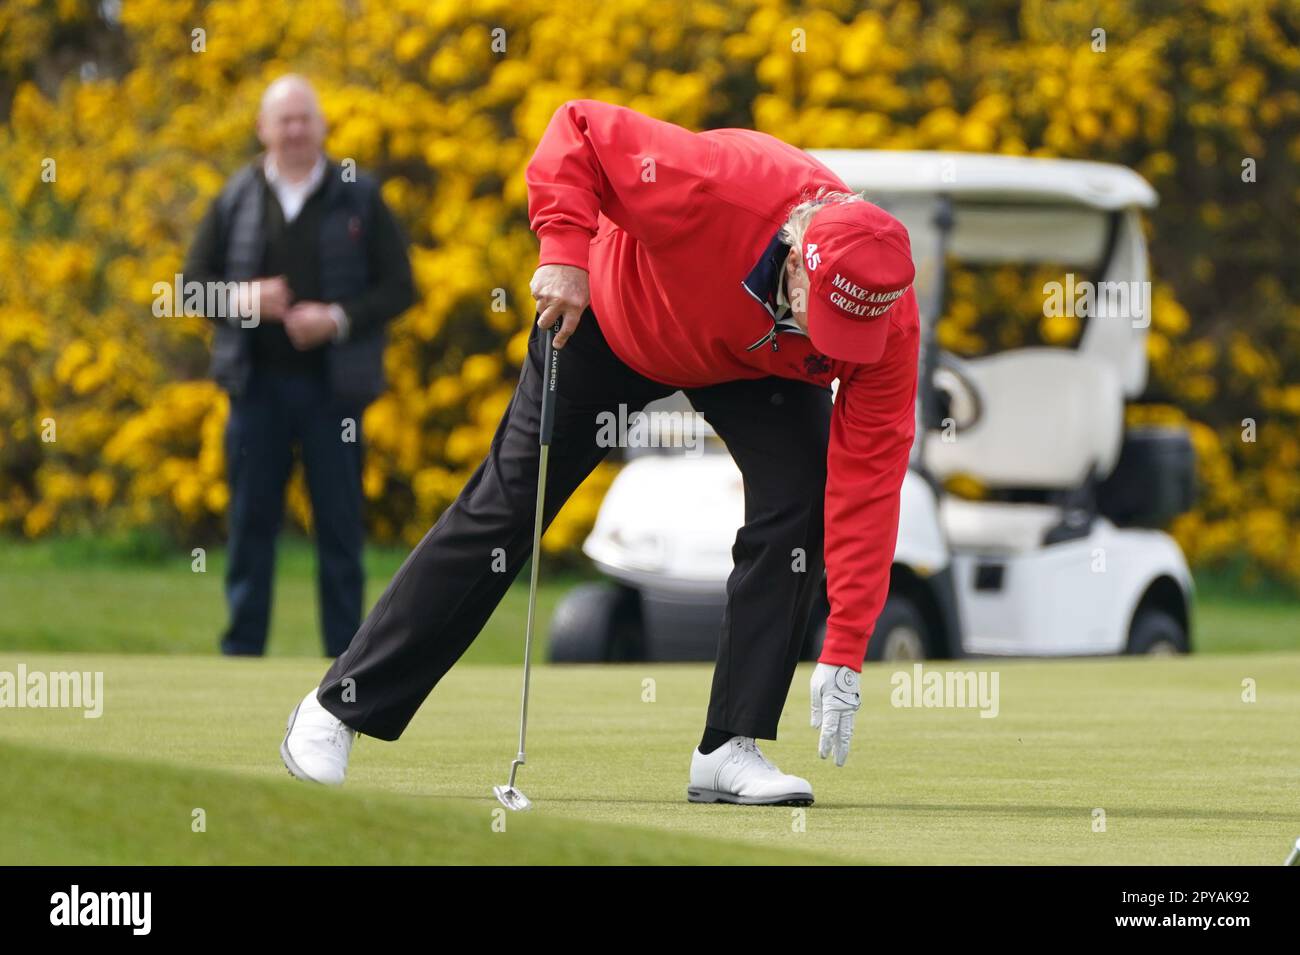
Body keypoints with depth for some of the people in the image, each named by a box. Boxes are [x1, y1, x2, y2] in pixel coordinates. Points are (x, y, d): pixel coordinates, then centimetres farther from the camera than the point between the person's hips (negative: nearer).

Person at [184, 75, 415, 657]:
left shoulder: (360, 199, 2)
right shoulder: (236, 200, 6)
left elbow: (399, 289, 1)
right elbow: (194, 279, 10)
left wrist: (338, 319, -15)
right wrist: (239, 298, -11)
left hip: (331, 386, -1)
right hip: (257, 385, 1)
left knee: (339, 527, 1)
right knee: (251, 523, 4)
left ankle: (345, 657, 6)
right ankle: (242, 652, 10)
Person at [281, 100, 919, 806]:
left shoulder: (889, 319, -34)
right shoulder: (716, 184, -43)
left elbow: (867, 482, -32)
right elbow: (578, 129, -29)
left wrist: (843, 654, -35)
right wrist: (564, 250, -42)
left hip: (755, 365, 2)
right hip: (613, 316, -2)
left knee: (799, 499, -22)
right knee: (505, 506, -1)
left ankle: (731, 748, -13)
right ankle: (338, 708, 9)